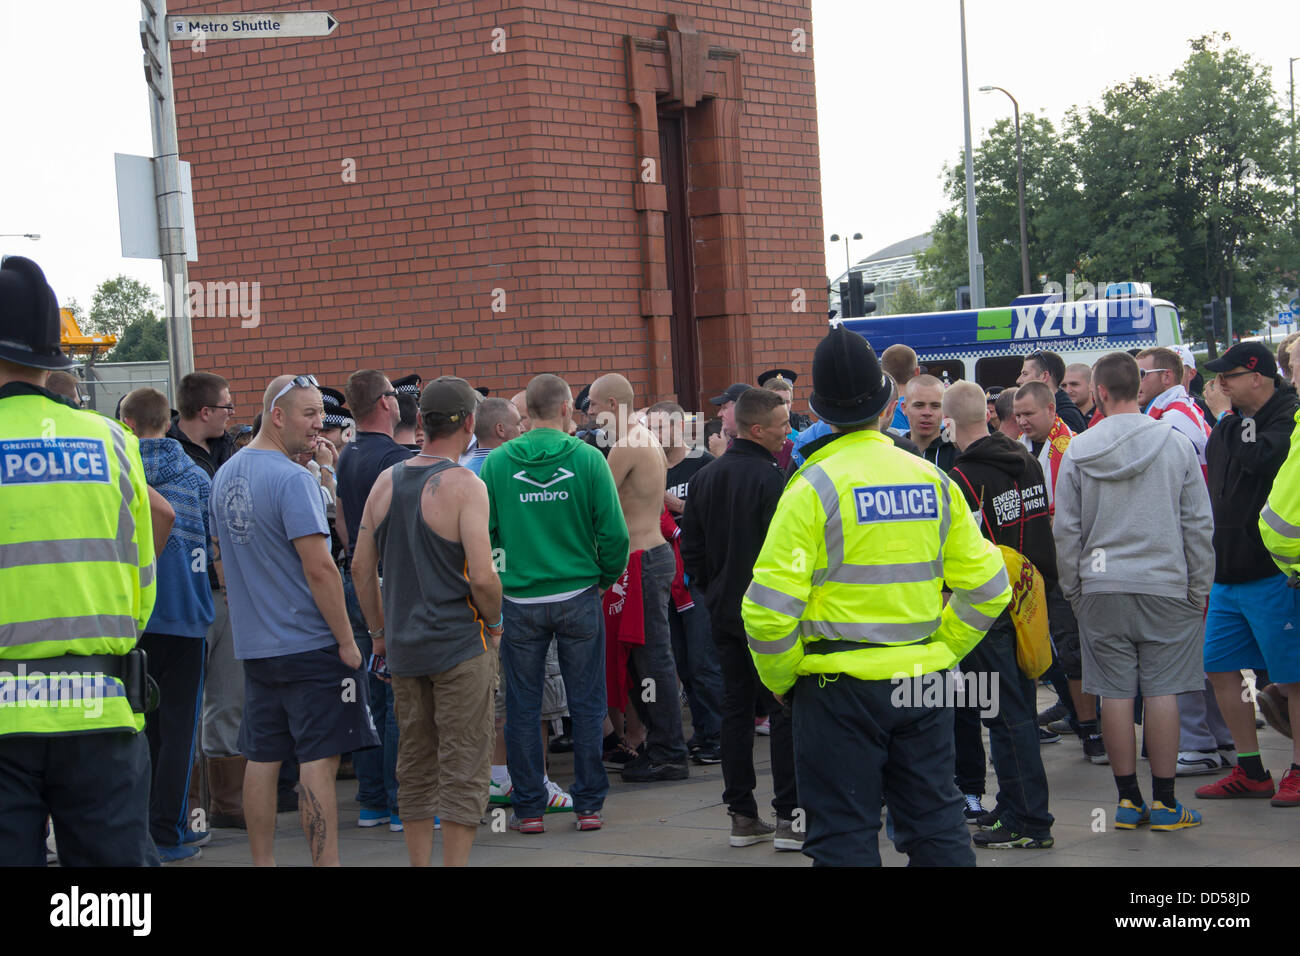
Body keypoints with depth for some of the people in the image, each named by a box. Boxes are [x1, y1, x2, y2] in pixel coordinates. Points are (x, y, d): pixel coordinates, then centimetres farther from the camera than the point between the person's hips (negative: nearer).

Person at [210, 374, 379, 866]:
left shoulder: (224, 476, 10)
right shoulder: (292, 479, -16)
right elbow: (319, 569, -18)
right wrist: (347, 640, -13)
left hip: (253, 643, 8)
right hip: (310, 642, -8)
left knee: (262, 759, 11)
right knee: (318, 761, -5)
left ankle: (263, 865, 16)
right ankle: (325, 863, -4)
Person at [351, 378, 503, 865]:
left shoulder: (386, 482, 6)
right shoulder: (464, 485, -13)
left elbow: (361, 567, 9)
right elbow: (482, 577, -20)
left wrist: (380, 631, 18)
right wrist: (493, 622, -2)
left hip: (404, 647, 6)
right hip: (460, 645, -6)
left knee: (416, 767, 15)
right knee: (463, 769, 0)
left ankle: (419, 865, 19)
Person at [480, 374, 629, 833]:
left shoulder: (496, 464, -4)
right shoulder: (587, 459, -7)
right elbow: (614, 533, -8)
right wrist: (606, 578, 9)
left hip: (521, 601, 1)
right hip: (578, 596, -1)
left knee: (522, 708, 9)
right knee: (586, 704, 9)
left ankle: (528, 808, 13)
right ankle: (588, 804, 13)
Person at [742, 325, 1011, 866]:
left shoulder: (814, 487, -10)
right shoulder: (933, 481, 4)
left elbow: (770, 606, -14)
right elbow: (987, 586, 7)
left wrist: (778, 678, 0)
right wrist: (939, 651, 15)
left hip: (840, 682, -4)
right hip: (923, 680, 4)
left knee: (844, 838, 3)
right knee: (936, 824, 14)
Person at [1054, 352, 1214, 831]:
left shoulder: (1078, 451, -1)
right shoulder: (1176, 446, -2)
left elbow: (1066, 530, 3)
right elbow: (1198, 525, 1)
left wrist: (1072, 589, 14)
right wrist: (1199, 590, 10)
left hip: (1101, 589, 1)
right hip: (1164, 584, -1)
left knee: (1115, 693, 4)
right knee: (1162, 692, 2)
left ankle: (1128, 800, 9)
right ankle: (1163, 803, 4)